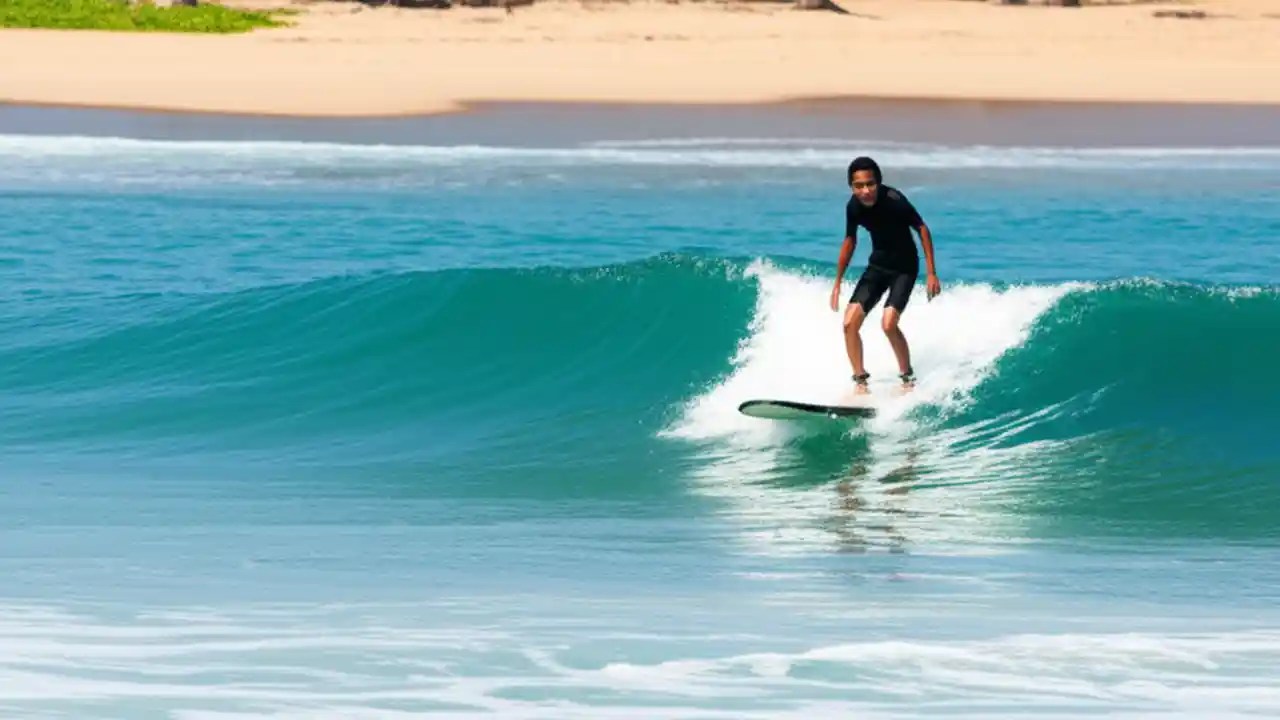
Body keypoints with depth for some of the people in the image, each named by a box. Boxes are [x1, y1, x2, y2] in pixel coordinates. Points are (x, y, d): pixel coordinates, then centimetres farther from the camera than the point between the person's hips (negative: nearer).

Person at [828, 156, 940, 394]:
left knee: (888, 323, -22)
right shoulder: (854, 207, -10)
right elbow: (850, 241, 6)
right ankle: (860, 382, 7)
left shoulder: (894, 201, -27)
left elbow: (922, 229, -16)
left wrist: (932, 273, -17)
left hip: (904, 267, -5)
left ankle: (908, 378, -2)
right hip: (877, 265, 5)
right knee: (850, 323, -7)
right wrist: (837, 283, 10)